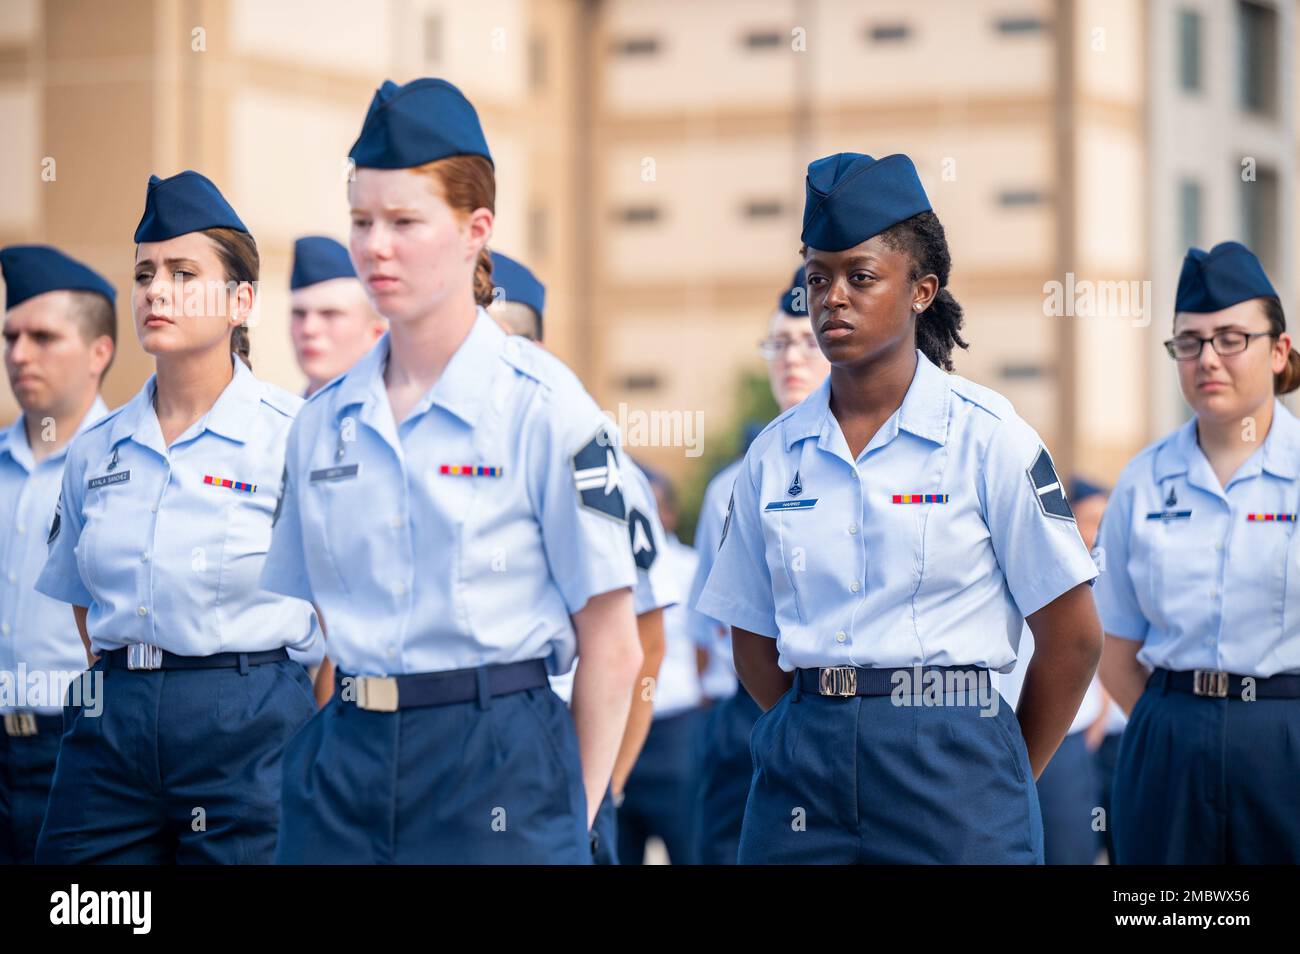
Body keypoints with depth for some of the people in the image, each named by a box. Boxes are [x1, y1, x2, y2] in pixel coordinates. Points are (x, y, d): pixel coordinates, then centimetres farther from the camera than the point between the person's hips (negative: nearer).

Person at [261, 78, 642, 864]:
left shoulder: (543, 406, -6)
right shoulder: (324, 420, 8)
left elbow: (612, 649, -4)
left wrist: (573, 816, -4)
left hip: (498, 759, -4)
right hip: (344, 762, 4)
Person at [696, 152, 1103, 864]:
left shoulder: (988, 437, -3)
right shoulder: (775, 453, 7)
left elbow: (1071, 639, -1)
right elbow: (753, 642, 13)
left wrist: (1000, 779, 6)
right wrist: (819, 741, 6)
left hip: (948, 767, -3)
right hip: (803, 771, 3)